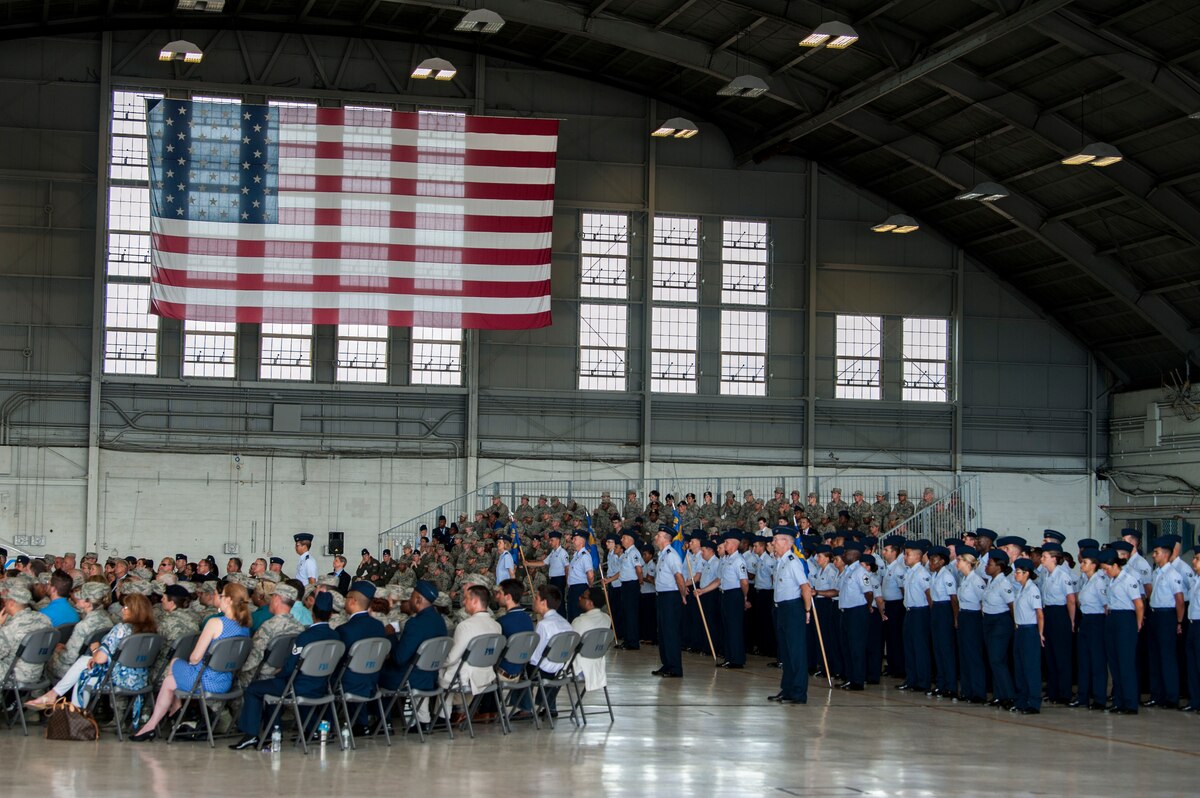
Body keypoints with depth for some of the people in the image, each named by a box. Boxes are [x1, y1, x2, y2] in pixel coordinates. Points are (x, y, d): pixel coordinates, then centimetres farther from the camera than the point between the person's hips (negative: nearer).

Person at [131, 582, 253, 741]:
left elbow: (195, 658, -18)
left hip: (205, 681, -7)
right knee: (169, 681, 26)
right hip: (226, 683, 7)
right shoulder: (245, 628, 1)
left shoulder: (215, 623, -20)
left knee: (174, 664, 24)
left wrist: (190, 661, 7)